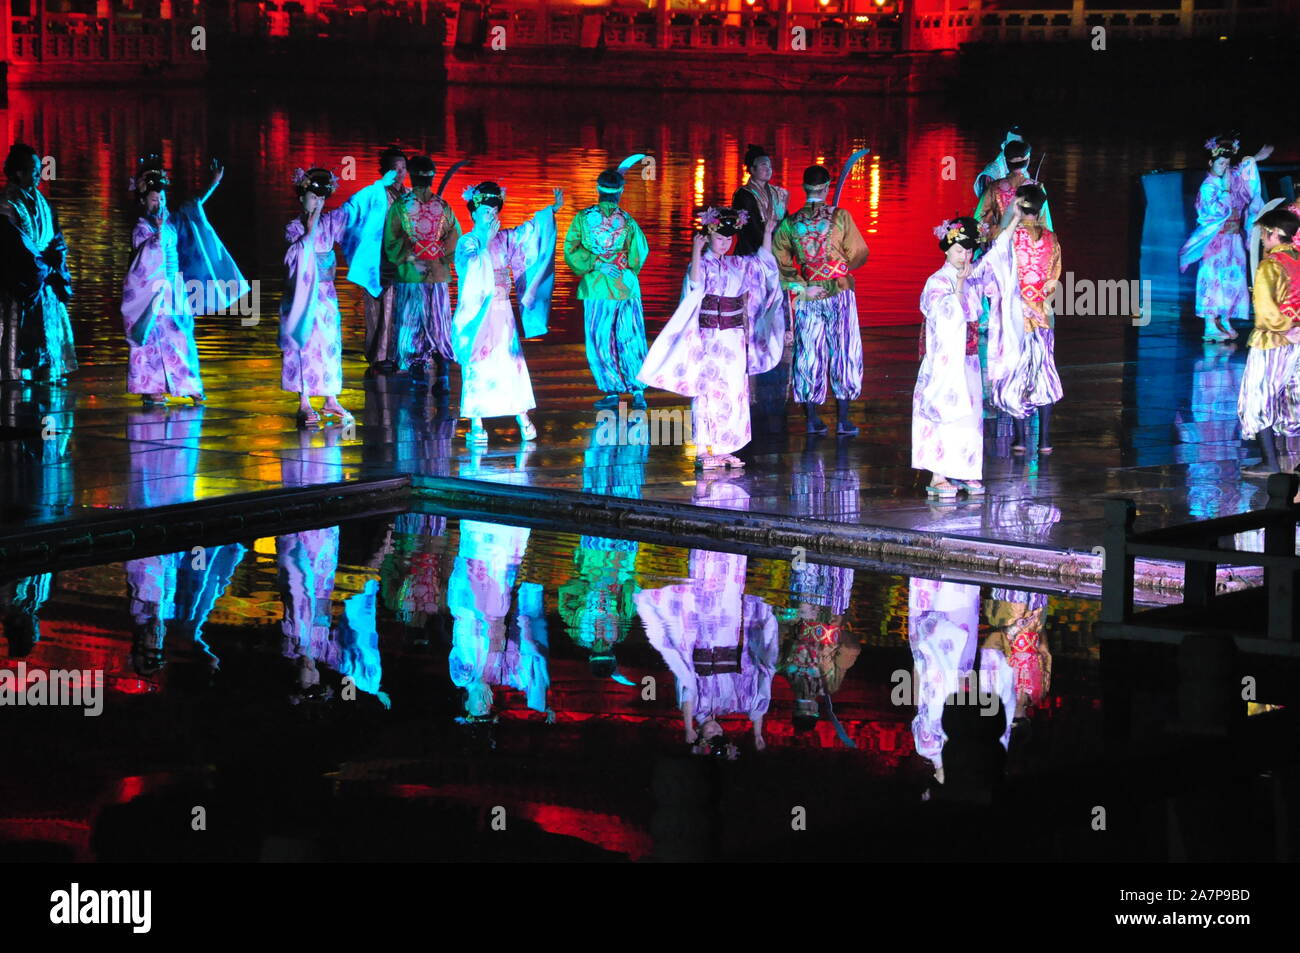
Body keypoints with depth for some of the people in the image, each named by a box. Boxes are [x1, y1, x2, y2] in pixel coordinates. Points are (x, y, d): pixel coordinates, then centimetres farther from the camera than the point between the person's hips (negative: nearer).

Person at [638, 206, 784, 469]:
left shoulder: (738, 265, 12)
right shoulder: (701, 265, -6)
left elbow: (763, 260, 26)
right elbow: (694, 286, -26)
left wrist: (767, 232, 20)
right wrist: (696, 252, -29)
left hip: (734, 338, 6)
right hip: (709, 336, -6)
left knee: (733, 393, 6)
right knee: (709, 390, -8)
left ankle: (723, 449, 11)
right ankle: (704, 450, -6)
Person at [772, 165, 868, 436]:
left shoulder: (790, 223, -1)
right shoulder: (840, 217, -9)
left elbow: (778, 261, -1)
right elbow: (859, 255, -6)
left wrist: (799, 285, 3)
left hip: (806, 295, 3)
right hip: (839, 292, -3)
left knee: (808, 353, 10)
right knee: (843, 353, 5)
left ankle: (812, 419, 11)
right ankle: (843, 420, 4)